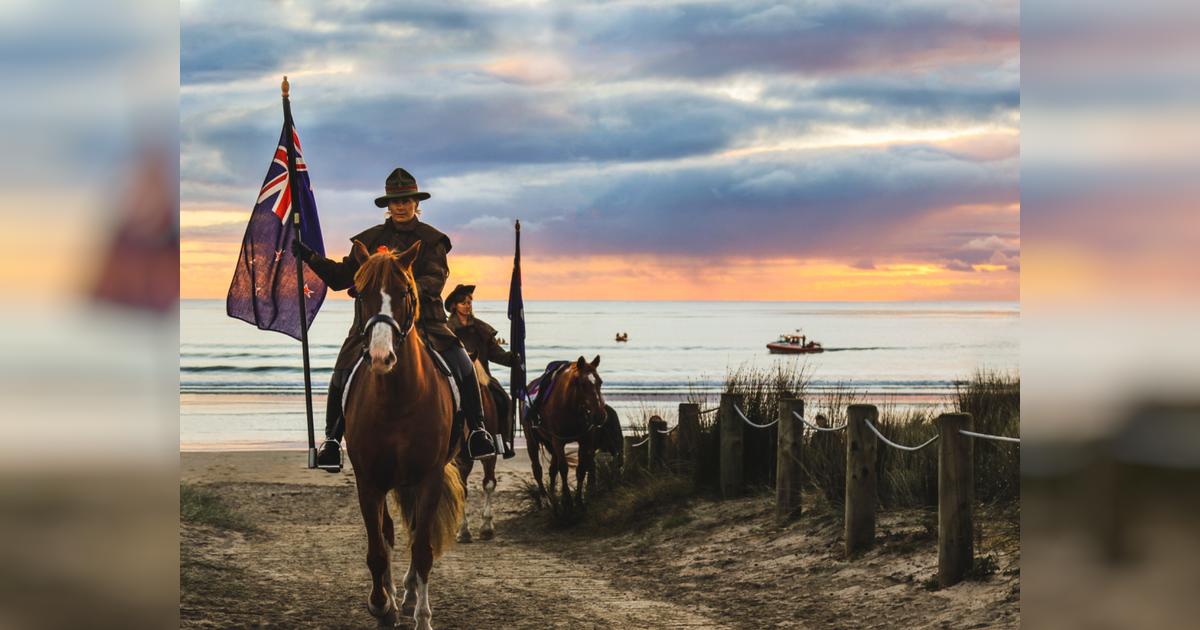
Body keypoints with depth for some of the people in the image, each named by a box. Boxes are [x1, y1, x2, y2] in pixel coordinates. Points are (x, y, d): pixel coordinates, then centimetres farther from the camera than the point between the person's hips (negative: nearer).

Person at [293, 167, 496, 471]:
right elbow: (341, 277, 14)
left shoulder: (431, 239, 6)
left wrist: (412, 288, -29)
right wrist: (311, 258, 3)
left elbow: (436, 279, -9)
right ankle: (332, 439, 3)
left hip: (422, 318, -1)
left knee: (462, 366, -20)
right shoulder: (369, 240, 13)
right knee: (342, 374, -15)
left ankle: (476, 430, -5)